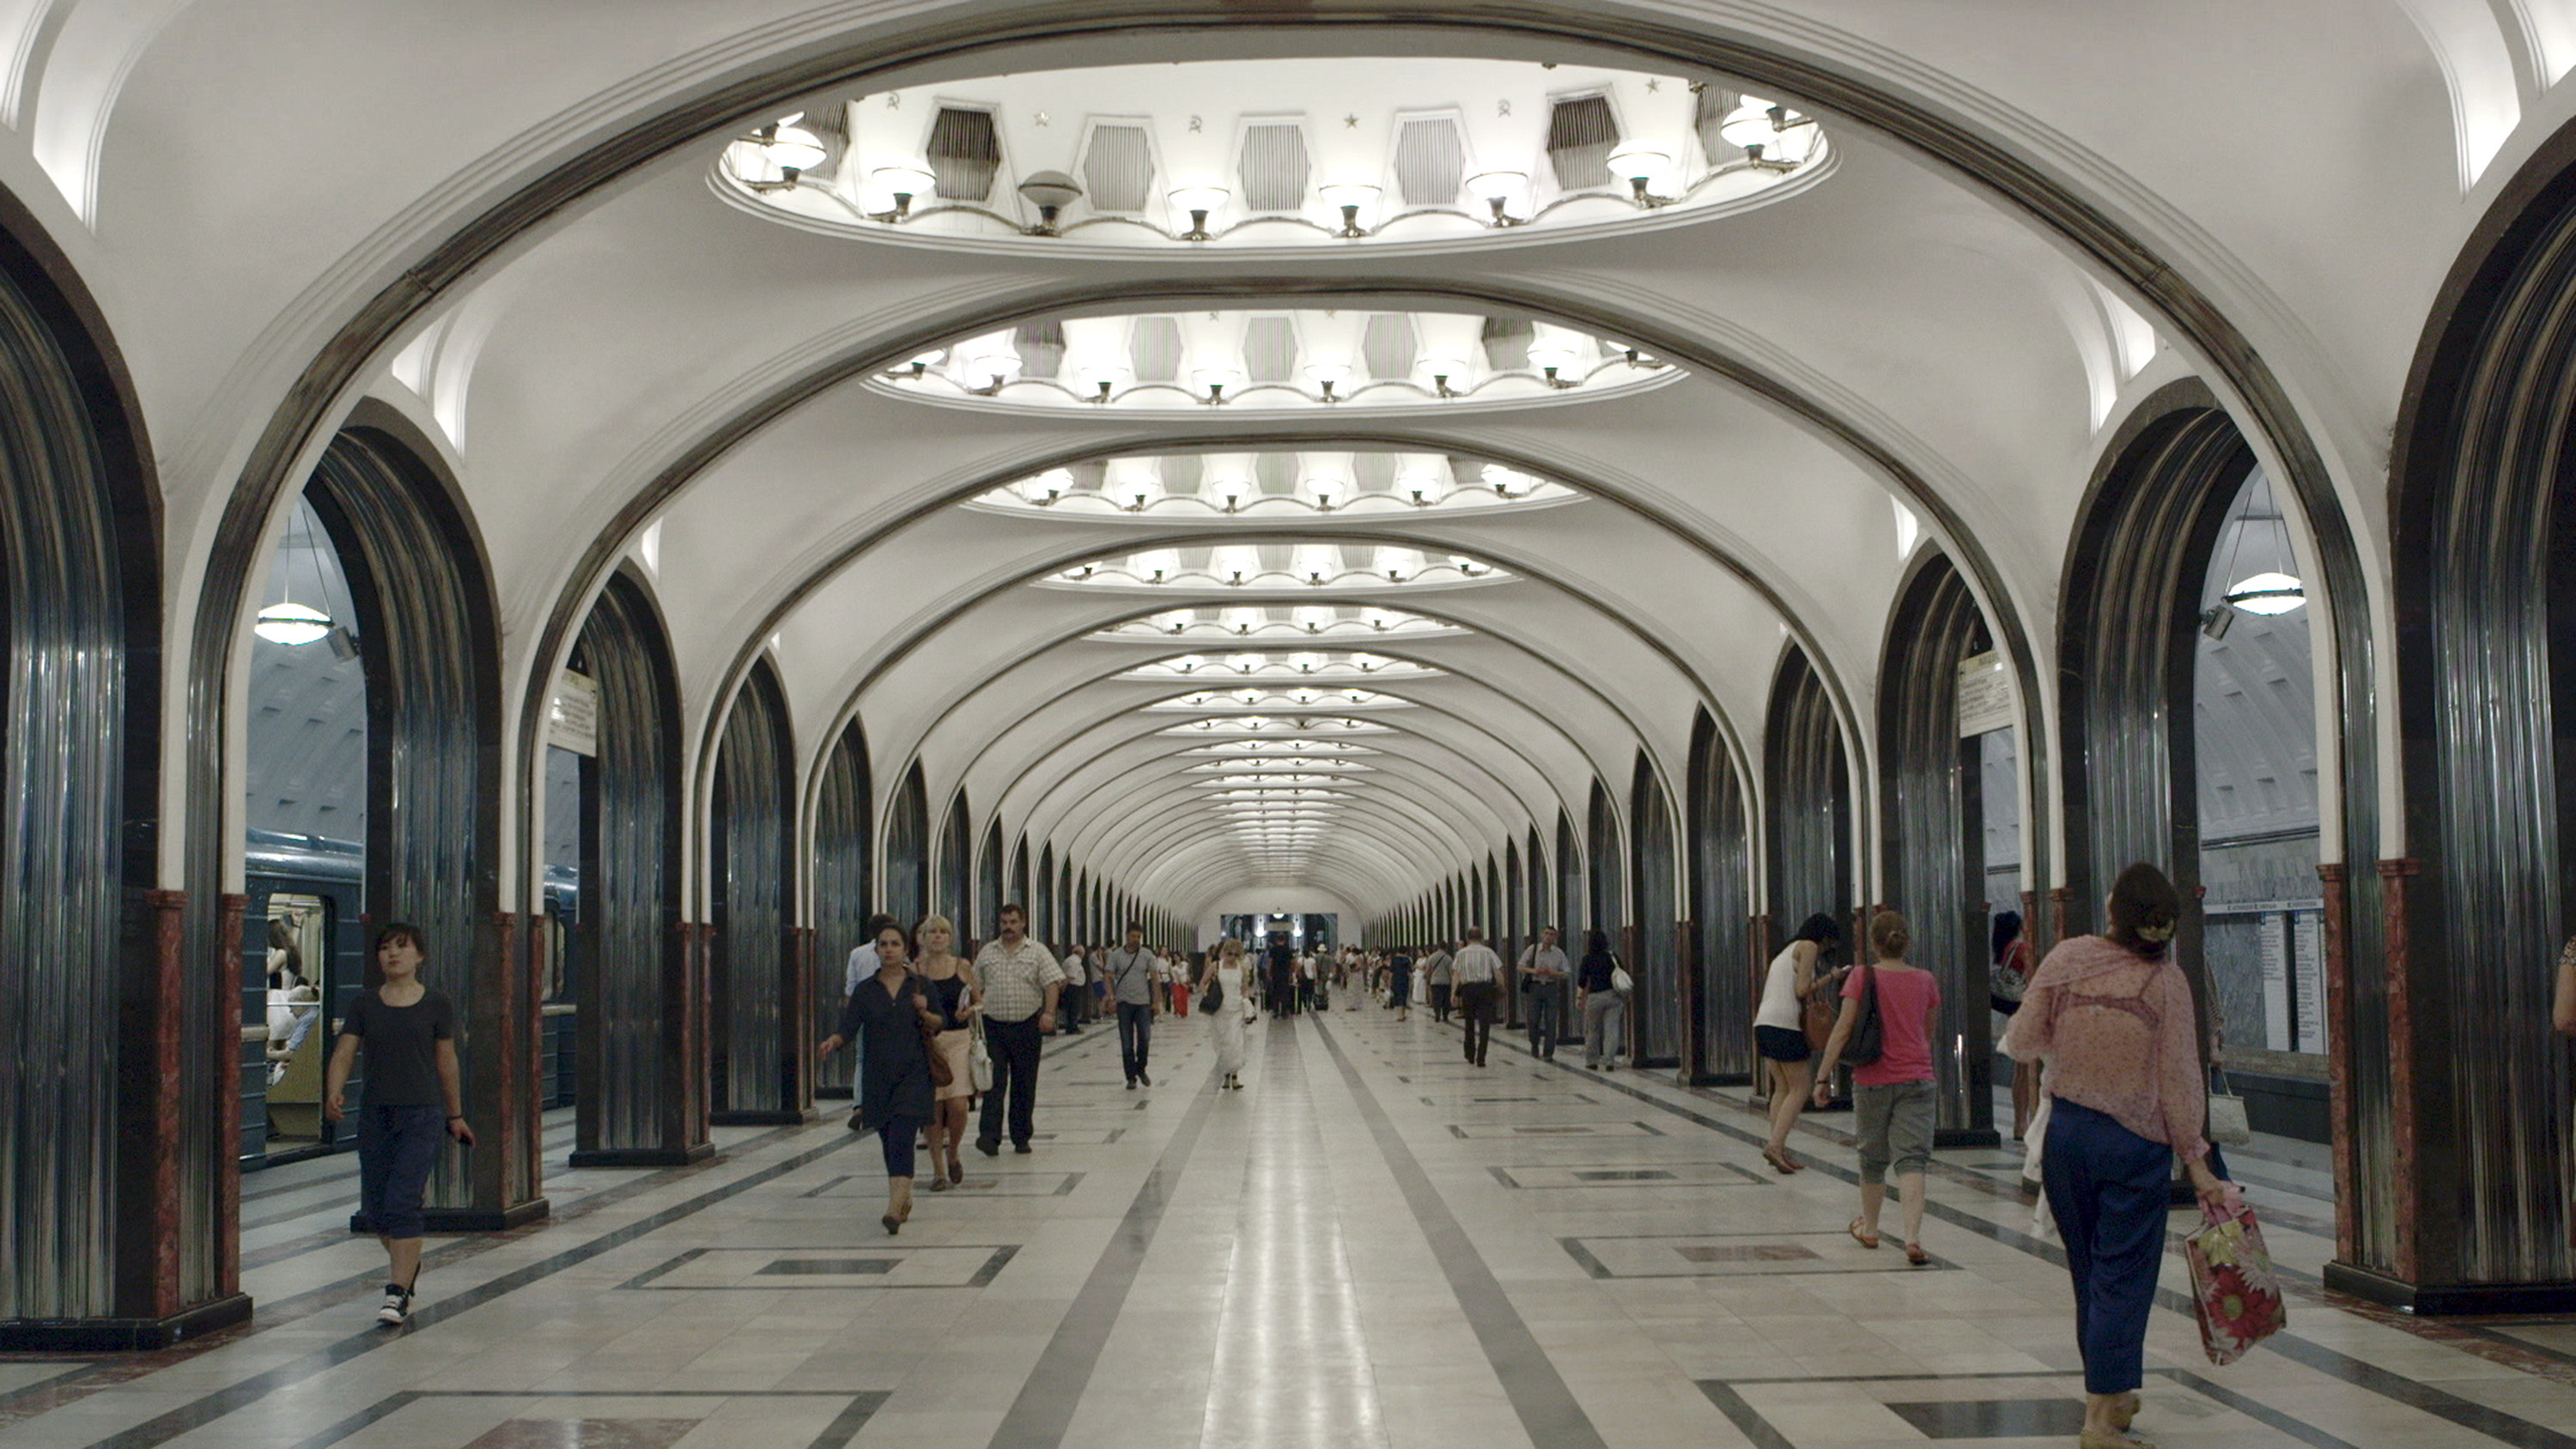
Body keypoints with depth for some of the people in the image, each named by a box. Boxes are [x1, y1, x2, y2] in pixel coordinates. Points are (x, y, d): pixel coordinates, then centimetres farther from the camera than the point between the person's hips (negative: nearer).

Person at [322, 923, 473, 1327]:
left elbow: (446, 1062, 9)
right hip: (375, 1113, 3)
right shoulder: (364, 1005, 5)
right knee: (373, 1207, 9)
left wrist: (455, 1115, 16)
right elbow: (344, 1054, -1)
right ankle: (407, 1263, 37)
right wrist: (333, 1096, -19)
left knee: (402, 1202, -13)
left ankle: (398, 1293, -8)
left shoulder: (437, 1005, 1)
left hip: (423, 1114, -3)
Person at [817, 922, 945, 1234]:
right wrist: (832, 1042, -24)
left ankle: (894, 1208, -22)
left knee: (901, 1138, -15)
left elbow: (941, 1024, 8)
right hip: (877, 1076, 3)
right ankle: (904, 1200, 29)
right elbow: (849, 1029, -3)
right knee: (888, 1141, 10)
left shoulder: (920, 985, 3)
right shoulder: (865, 990, 5)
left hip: (912, 1072, -3)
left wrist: (925, 1013, -13)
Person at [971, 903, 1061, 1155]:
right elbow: (976, 985, 14)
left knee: (1025, 1085, 5)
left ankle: (1021, 1137, 13)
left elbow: (1052, 983, -4)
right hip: (993, 1026, 1)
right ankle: (989, 1135, -15)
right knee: (994, 1082, -8)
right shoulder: (987, 952, 10)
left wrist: (1048, 1013, -17)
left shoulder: (1038, 952, 4)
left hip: (1027, 1027, -1)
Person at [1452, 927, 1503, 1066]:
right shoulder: (1488, 952, 3)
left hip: (1467, 988, 1)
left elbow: (1456, 974, -1)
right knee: (1484, 1024, -1)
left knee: (1469, 1023, 16)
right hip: (1485, 987, -1)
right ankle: (1481, 1058, -8)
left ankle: (1470, 1055, 26)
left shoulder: (1461, 953, 4)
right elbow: (1498, 972, 1)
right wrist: (1501, 990, 8)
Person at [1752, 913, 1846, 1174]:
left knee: (1782, 1087, 11)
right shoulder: (1809, 947, 1)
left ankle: (1777, 1147, 4)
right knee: (1800, 1088, -4)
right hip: (1785, 1024, -8)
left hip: (1763, 1023, 8)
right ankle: (1776, 1145, -16)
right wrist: (1831, 977, 1)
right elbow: (1802, 989, -8)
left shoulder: (1786, 951, 26)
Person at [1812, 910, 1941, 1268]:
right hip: (1916, 1078, 1)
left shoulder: (1862, 978, -6)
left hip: (1872, 1080, -1)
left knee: (1873, 1157, 15)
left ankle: (1869, 1228, 33)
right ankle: (1913, 1236, -21)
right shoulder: (1926, 981, 3)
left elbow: (1843, 1030, -9)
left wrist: (1823, 1076, -5)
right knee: (1912, 1158, -4)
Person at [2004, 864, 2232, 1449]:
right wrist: (2197, 1164, -2)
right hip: (2135, 1143, -3)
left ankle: (2109, 1394, 31)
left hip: (2066, 1132, 3)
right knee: (2123, 1276, 2)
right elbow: (2179, 1081, -8)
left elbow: (2021, 1042, -1)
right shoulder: (2167, 982, -10)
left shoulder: (2067, 959, -5)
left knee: (2089, 1272, 17)